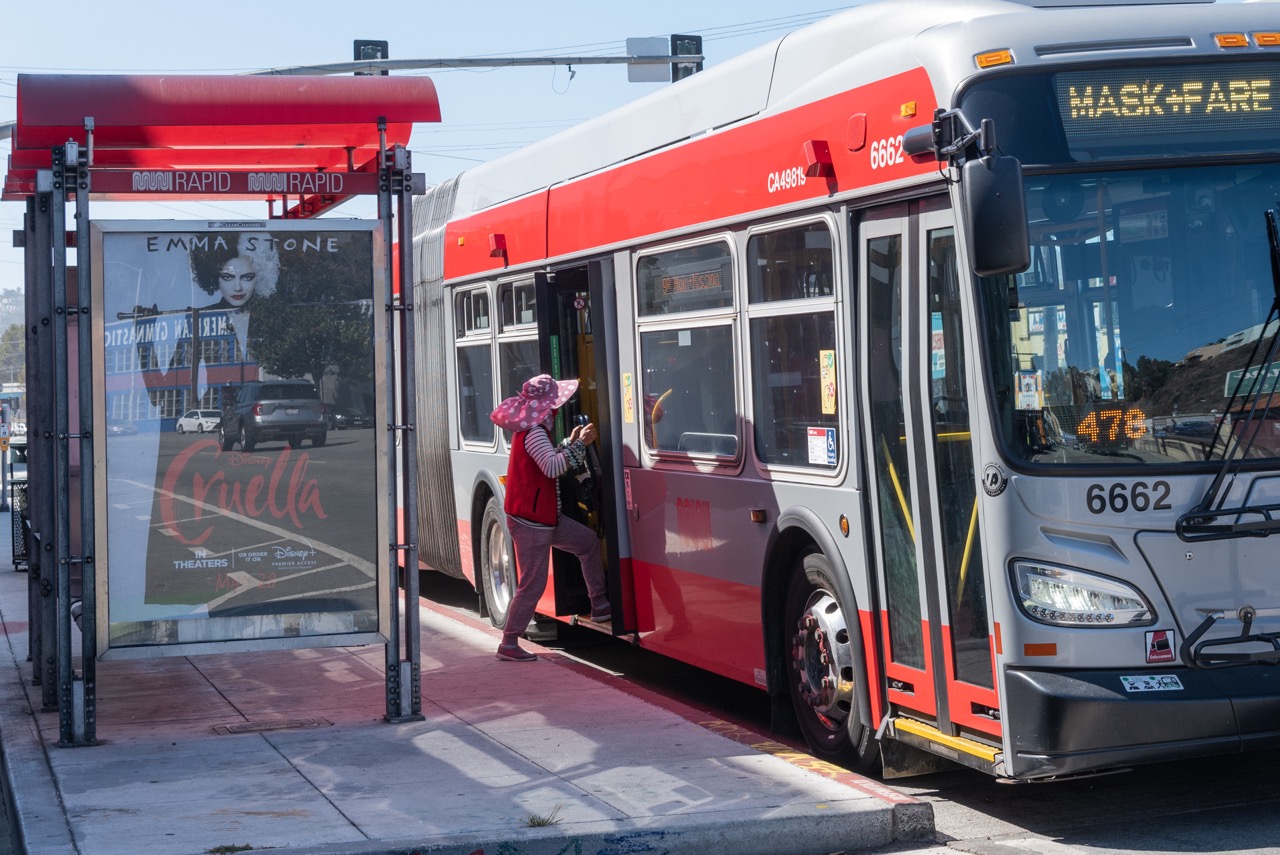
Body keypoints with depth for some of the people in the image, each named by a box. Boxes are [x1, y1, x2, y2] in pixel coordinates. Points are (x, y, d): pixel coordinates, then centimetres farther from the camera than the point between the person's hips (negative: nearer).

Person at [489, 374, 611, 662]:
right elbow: (552, 467, -34)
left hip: (545, 516, 10)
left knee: (588, 542, 17)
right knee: (533, 583, -6)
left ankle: (600, 605, 22)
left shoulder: (533, 430, 12)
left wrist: (570, 443, 13)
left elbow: (548, 462, 21)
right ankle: (509, 644, 1)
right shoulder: (534, 433, -20)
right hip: (530, 520, -10)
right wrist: (580, 444, -29)